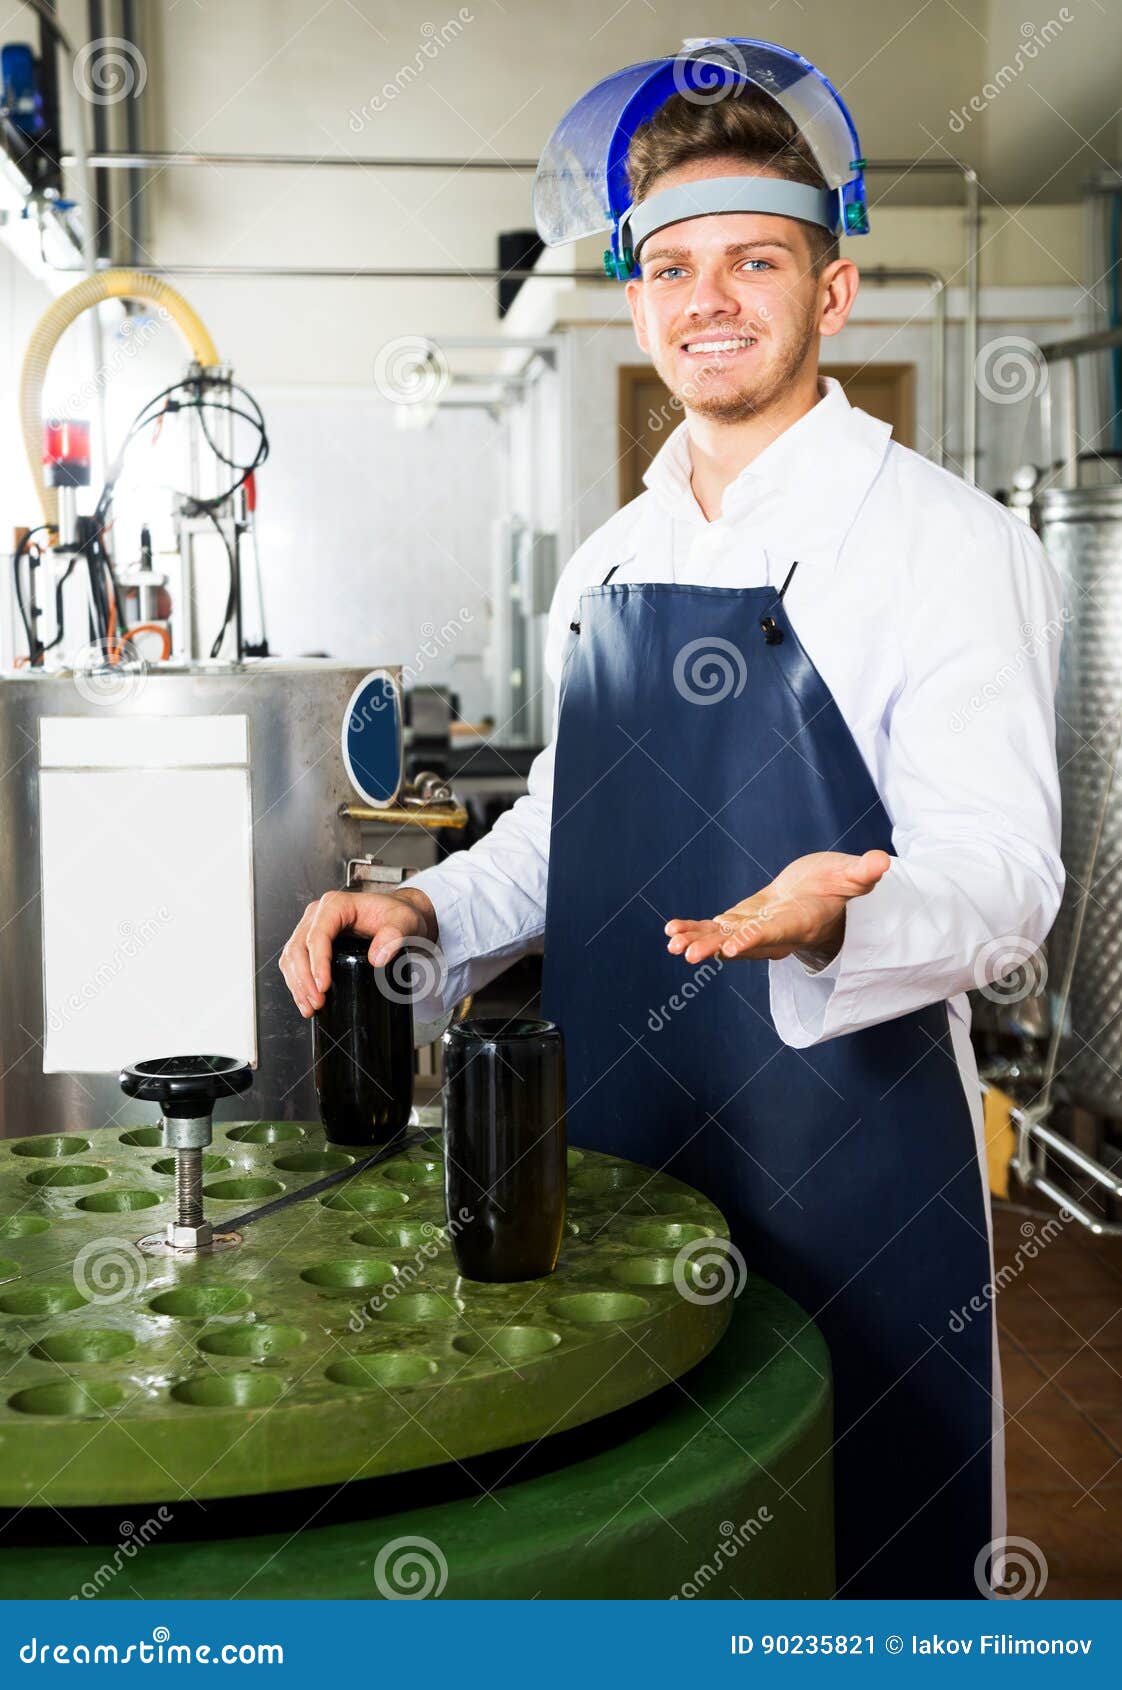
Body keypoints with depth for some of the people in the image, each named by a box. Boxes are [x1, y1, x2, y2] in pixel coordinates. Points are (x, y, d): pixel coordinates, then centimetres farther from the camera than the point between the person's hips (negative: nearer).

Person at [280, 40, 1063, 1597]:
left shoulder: (948, 541, -10)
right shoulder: (607, 562, 11)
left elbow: (1002, 875, -16)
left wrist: (833, 918, -36)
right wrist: (428, 914, 3)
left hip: (842, 1162, -5)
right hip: (606, 1144, 6)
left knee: (864, 1548, 9)